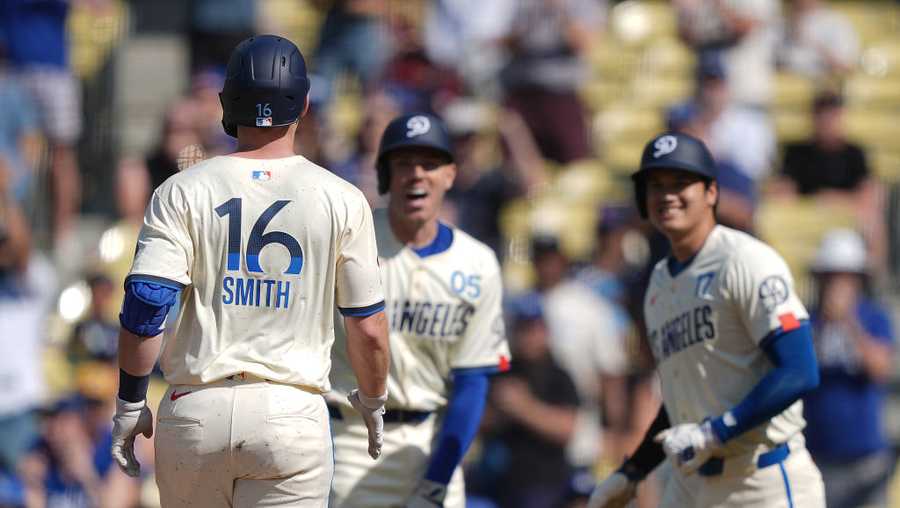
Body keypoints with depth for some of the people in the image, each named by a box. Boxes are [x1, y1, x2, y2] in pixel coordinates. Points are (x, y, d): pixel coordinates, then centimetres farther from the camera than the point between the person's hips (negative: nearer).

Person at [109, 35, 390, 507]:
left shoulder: (183, 191, 0)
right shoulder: (341, 201, 1)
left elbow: (144, 306, -8)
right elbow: (368, 328, 3)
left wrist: (130, 404, 3)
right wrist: (373, 400, 20)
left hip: (194, 411, 1)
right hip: (291, 414, -1)